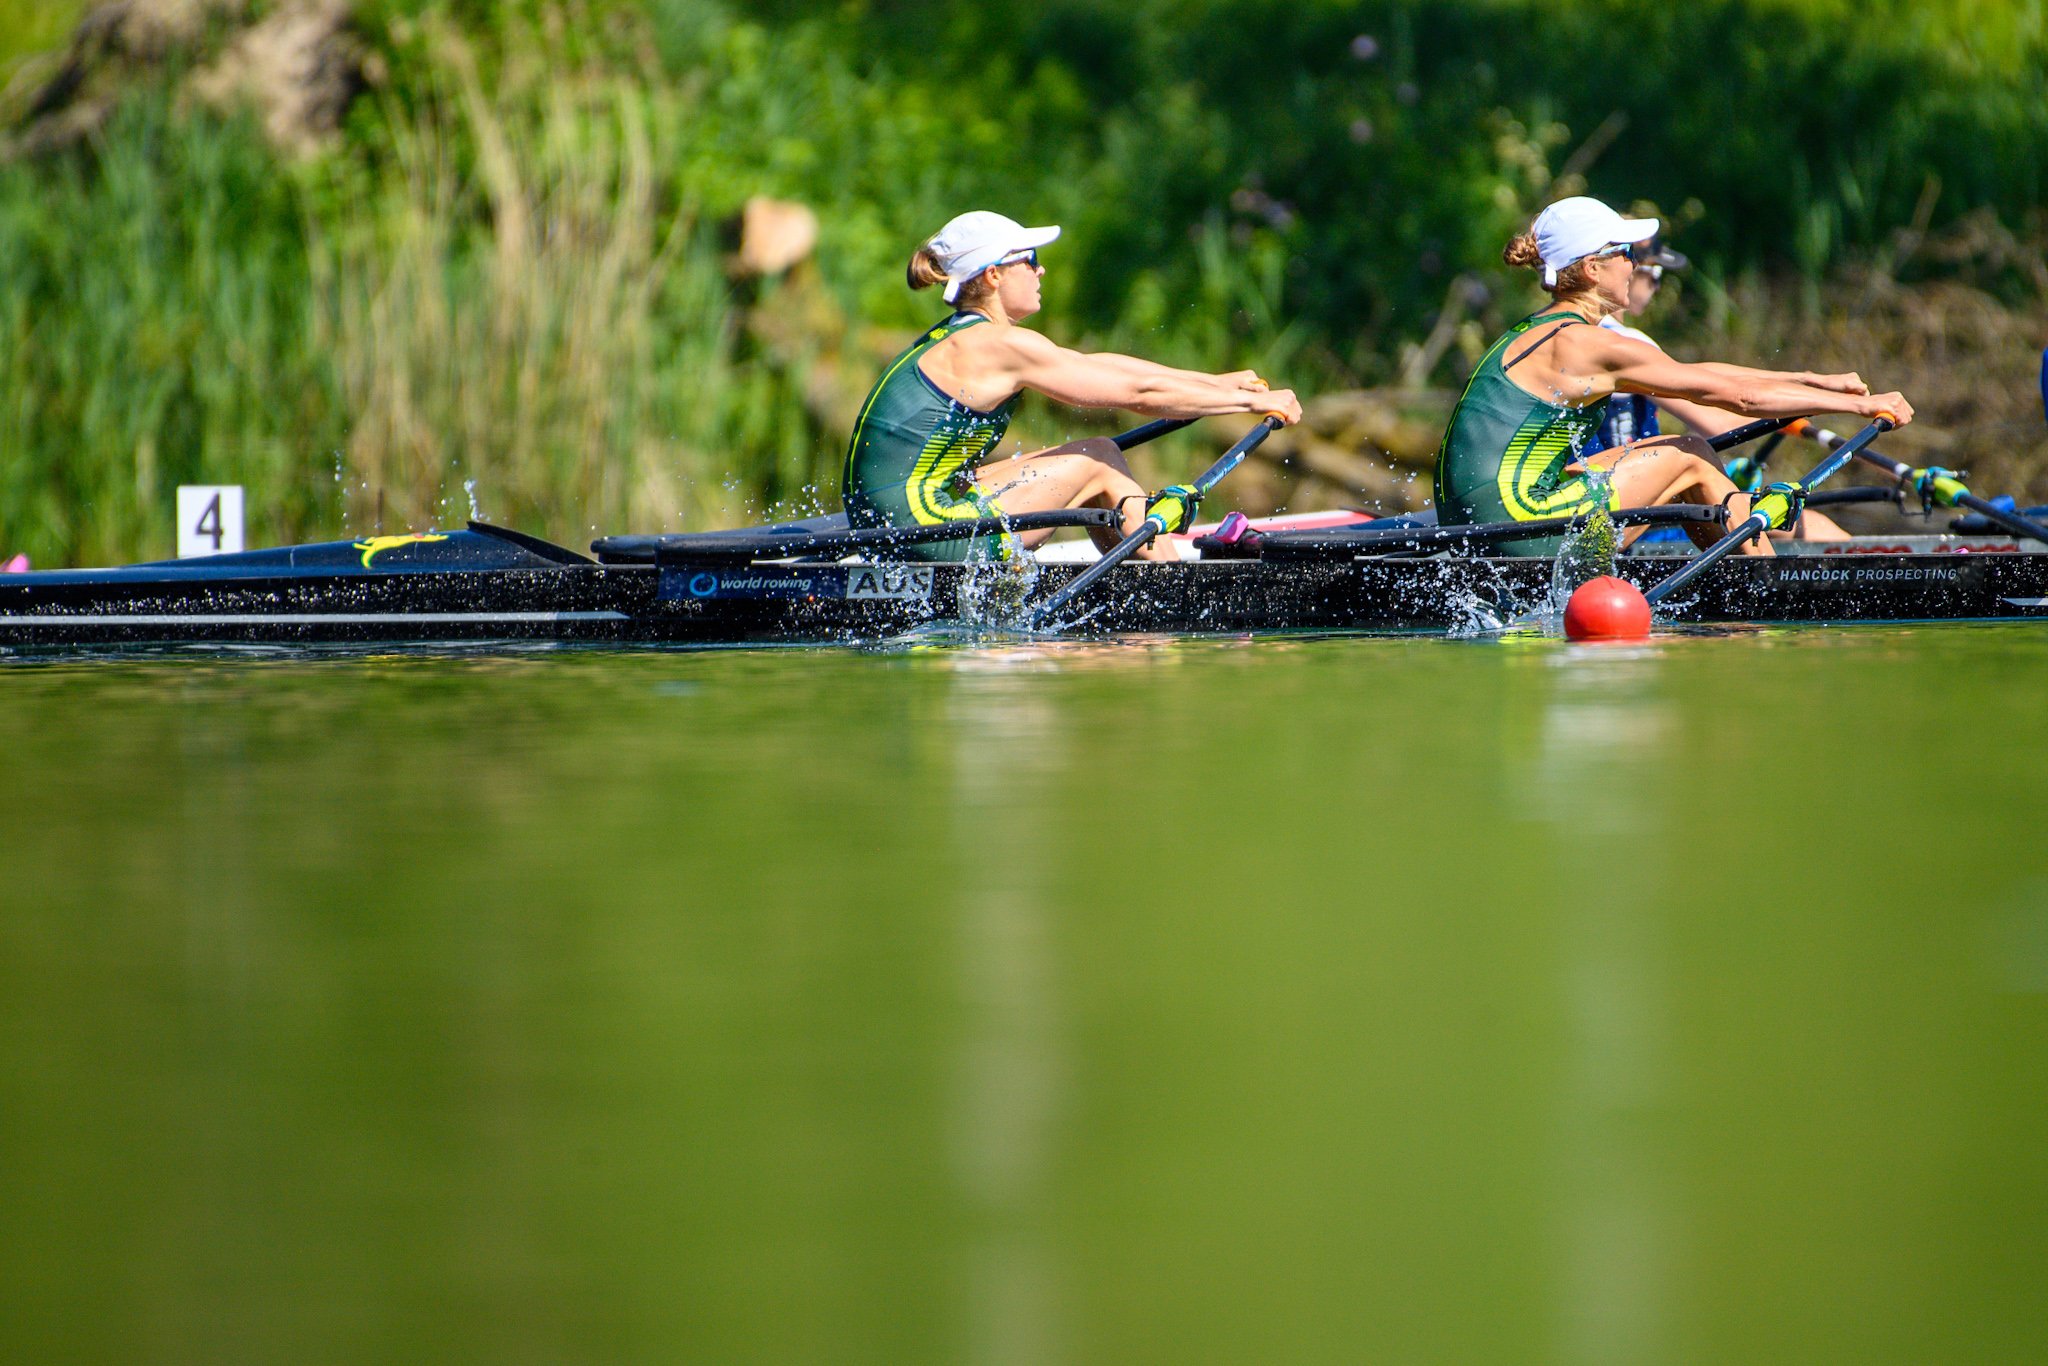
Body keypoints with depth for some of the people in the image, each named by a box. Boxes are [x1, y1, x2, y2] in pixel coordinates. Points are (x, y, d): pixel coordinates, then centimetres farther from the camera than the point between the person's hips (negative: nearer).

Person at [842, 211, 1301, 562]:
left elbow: (1096, 366, 22)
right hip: (927, 537, -9)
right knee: (1100, 461, 3)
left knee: (1099, 459, 17)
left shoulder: (955, 339, 17)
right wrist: (1252, 401, 1)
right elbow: (1140, 392, -8)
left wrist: (1214, 383, 25)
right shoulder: (1001, 346, -12)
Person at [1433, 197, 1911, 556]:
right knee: (1691, 459, 5)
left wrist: (1812, 381, 27)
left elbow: (1696, 375, 25)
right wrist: (1858, 404, 3)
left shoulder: (1533, 334, 18)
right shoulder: (1585, 345, -10)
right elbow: (1737, 396, -6)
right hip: (1520, 534, -9)